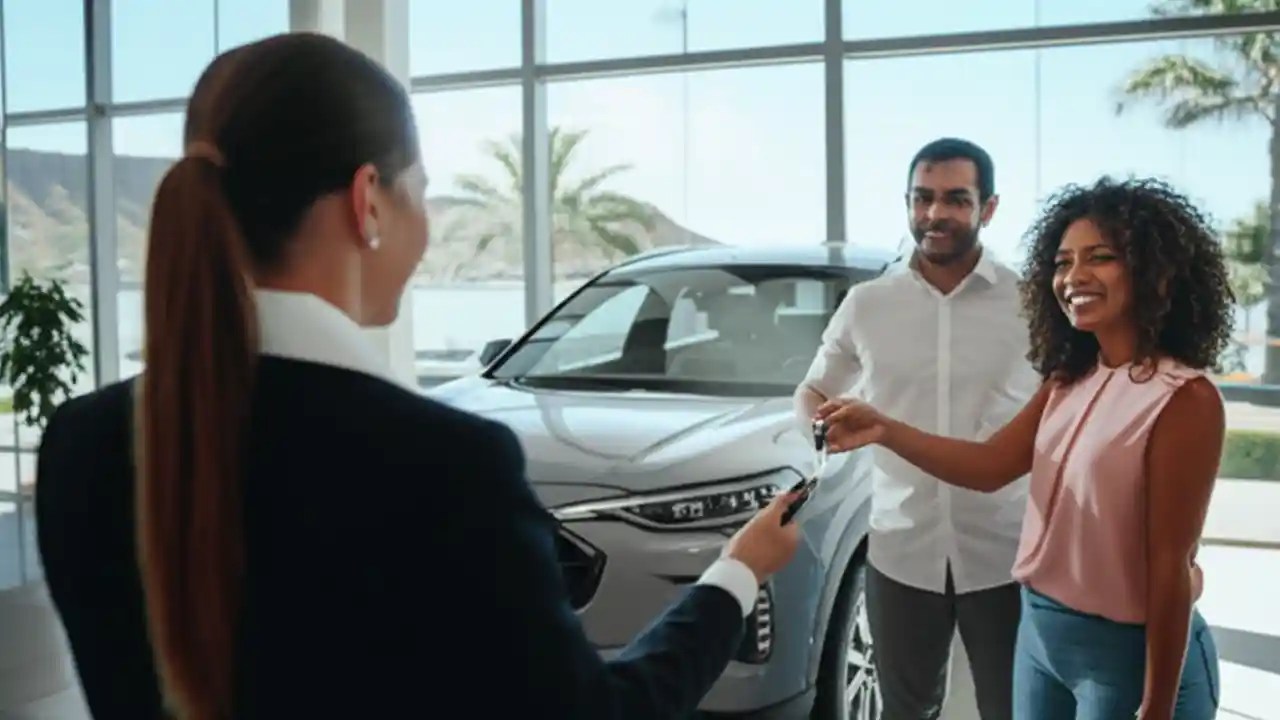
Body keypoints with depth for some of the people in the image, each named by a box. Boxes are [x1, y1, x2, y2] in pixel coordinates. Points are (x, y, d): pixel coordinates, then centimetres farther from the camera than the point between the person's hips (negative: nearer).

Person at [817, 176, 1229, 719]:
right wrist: (884, 430, -16)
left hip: (1129, 651, -8)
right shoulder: (1069, 382, 5)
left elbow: (1171, 566, -19)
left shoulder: (1182, 398, -19)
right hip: (1039, 630, 8)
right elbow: (990, 465, -1)